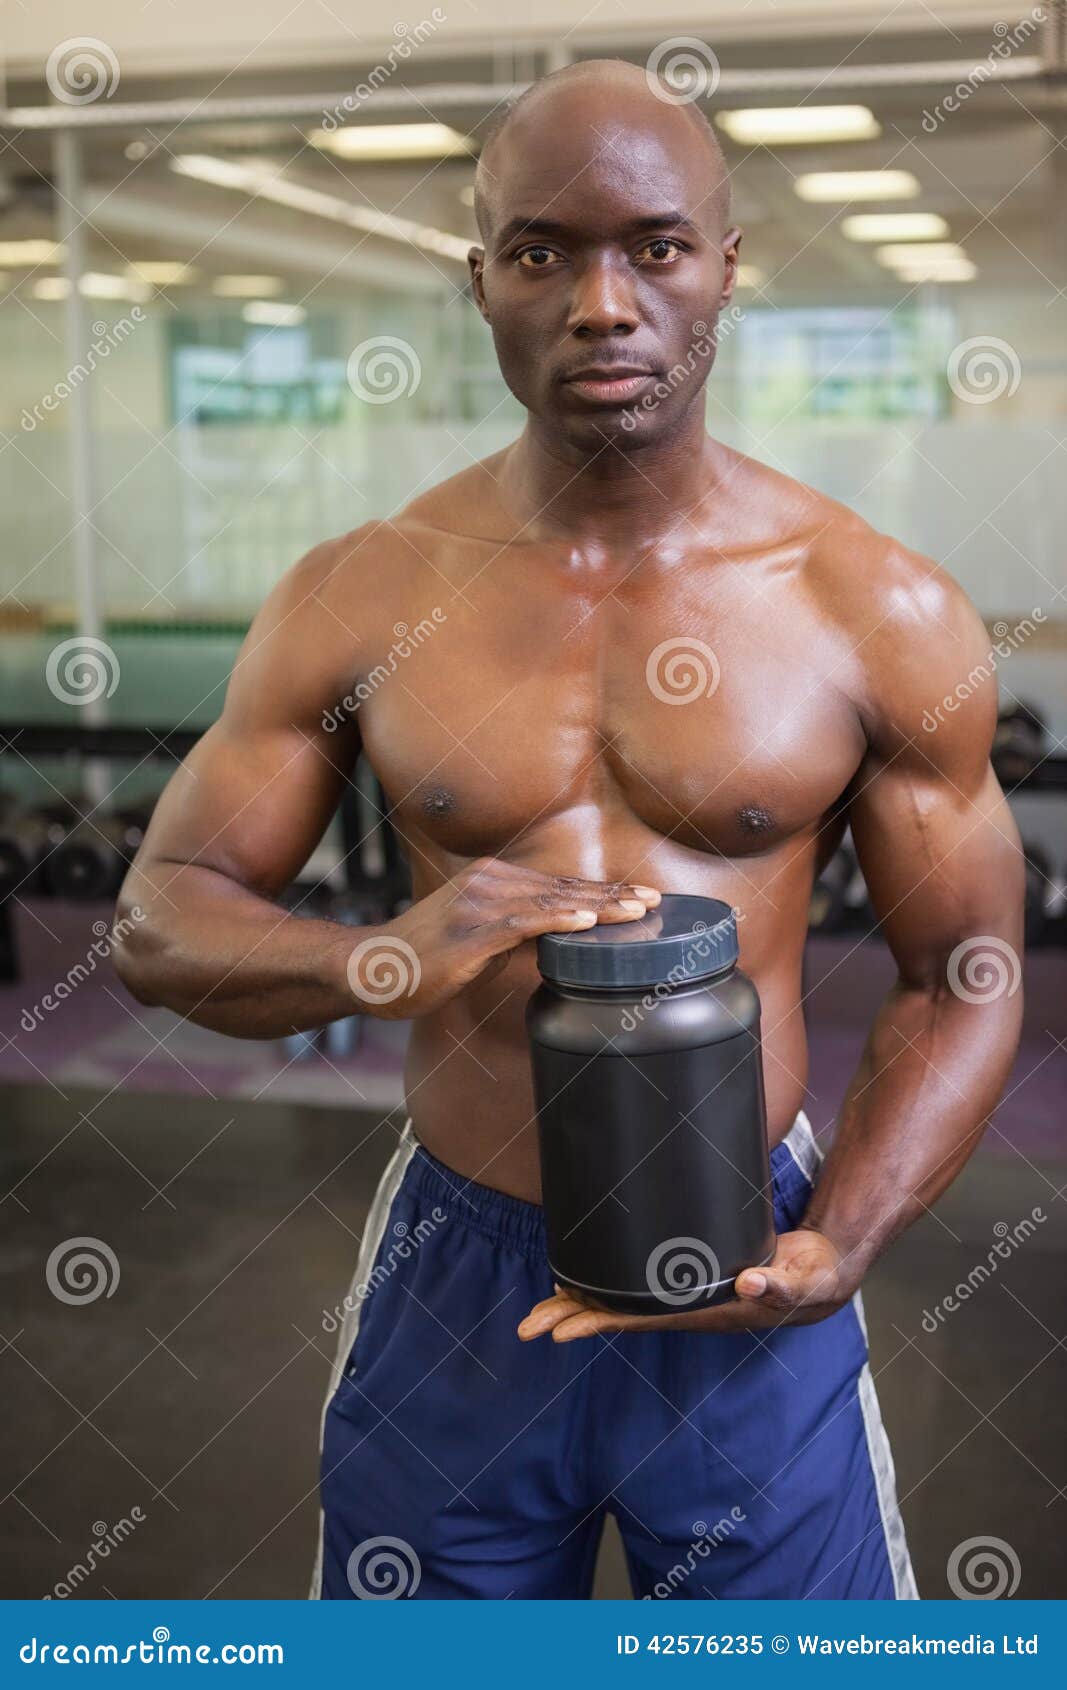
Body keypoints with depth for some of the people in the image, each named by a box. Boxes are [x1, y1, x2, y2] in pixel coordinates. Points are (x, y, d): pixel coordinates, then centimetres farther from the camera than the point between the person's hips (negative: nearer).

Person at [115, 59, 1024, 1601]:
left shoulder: (882, 614, -7)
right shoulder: (359, 599, -4)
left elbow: (961, 977, 0)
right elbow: (163, 917, -1)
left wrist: (831, 1250, -15)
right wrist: (377, 962, -22)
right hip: (454, 1272, 2)